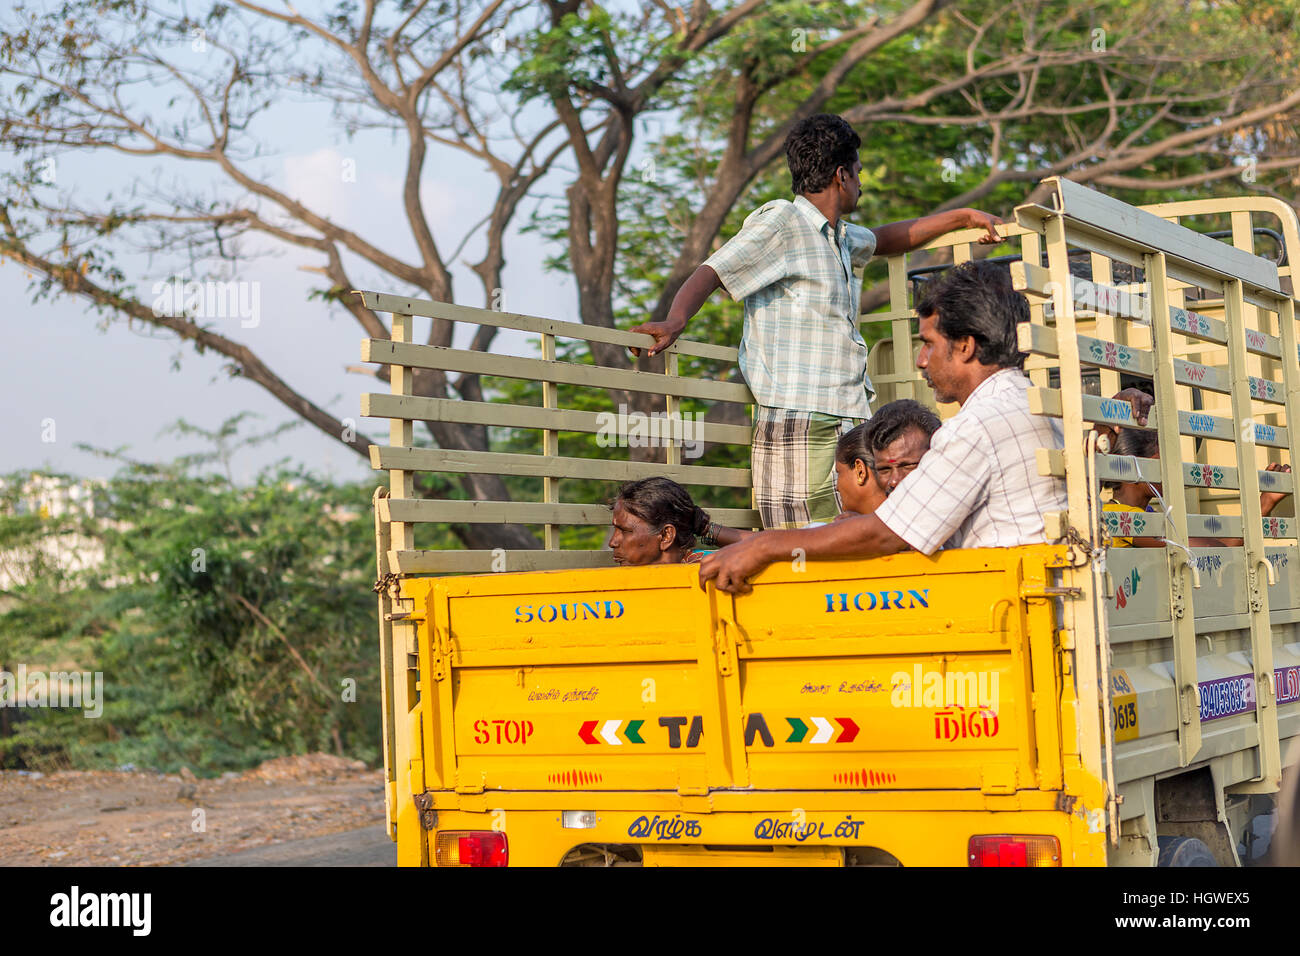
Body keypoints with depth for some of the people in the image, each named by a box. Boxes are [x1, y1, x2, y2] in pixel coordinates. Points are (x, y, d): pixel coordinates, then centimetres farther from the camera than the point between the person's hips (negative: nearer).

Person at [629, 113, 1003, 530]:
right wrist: (675, 322, -32)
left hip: (848, 421, 9)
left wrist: (963, 217, 45)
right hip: (801, 428, -8)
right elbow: (711, 273, -13)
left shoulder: (841, 237, 22)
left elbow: (885, 240, 43)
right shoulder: (780, 222, -4)